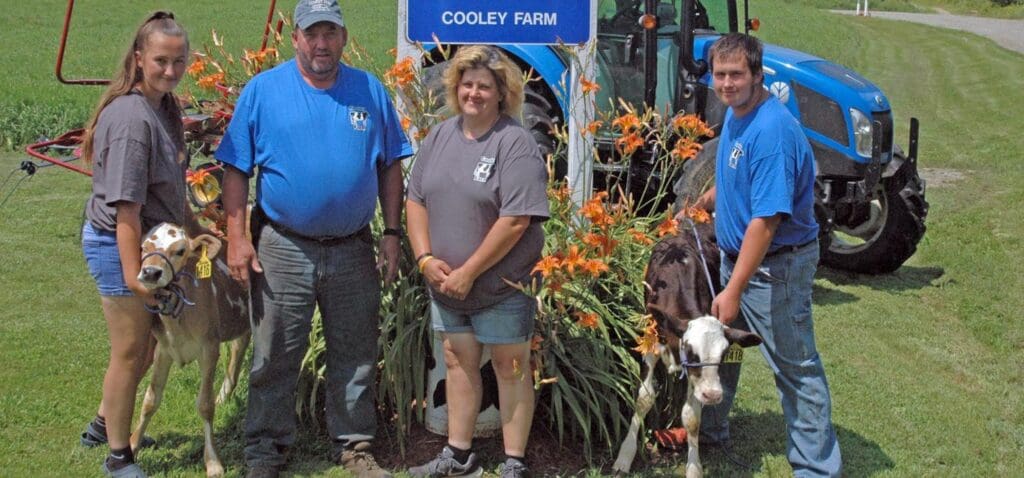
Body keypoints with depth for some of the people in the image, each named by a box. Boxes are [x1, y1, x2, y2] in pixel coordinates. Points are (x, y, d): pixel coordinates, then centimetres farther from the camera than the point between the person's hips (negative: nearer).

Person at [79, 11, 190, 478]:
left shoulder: (162, 107, 6)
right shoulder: (132, 117, -23)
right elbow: (126, 204, -25)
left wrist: (194, 225, 25)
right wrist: (132, 271, -26)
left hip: (152, 241, 9)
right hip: (119, 244, -9)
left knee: (150, 345, 20)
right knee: (129, 353, 4)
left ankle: (104, 424, 40)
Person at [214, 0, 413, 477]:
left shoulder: (370, 91, 4)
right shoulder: (262, 90, -3)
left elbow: (390, 167, 8)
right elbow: (236, 170, -3)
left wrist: (392, 233, 2)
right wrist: (237, 238, -9)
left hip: (353, 250, 2)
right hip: (282, 249, -2)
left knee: (355, 355, 12)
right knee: (274, 357, 6)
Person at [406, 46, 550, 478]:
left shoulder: (515, 144, -14)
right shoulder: (440, 137, 7)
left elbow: (515, 221, -20)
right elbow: (416, 202, 9)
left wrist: (468, 272, -18)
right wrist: (426, 259, -5)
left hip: (502, 285, -6)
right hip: (446, 283, 6)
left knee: (509, 368, 4)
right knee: (458, 362, 14)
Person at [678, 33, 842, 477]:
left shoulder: (772, 131, -27)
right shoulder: (736, 113, 3)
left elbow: (766, 220, -30)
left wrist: (733, 290, -30)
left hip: (775, 265, -9)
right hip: (737, 255, 10)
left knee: (795, 368, 0)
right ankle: (709, 429, 43)